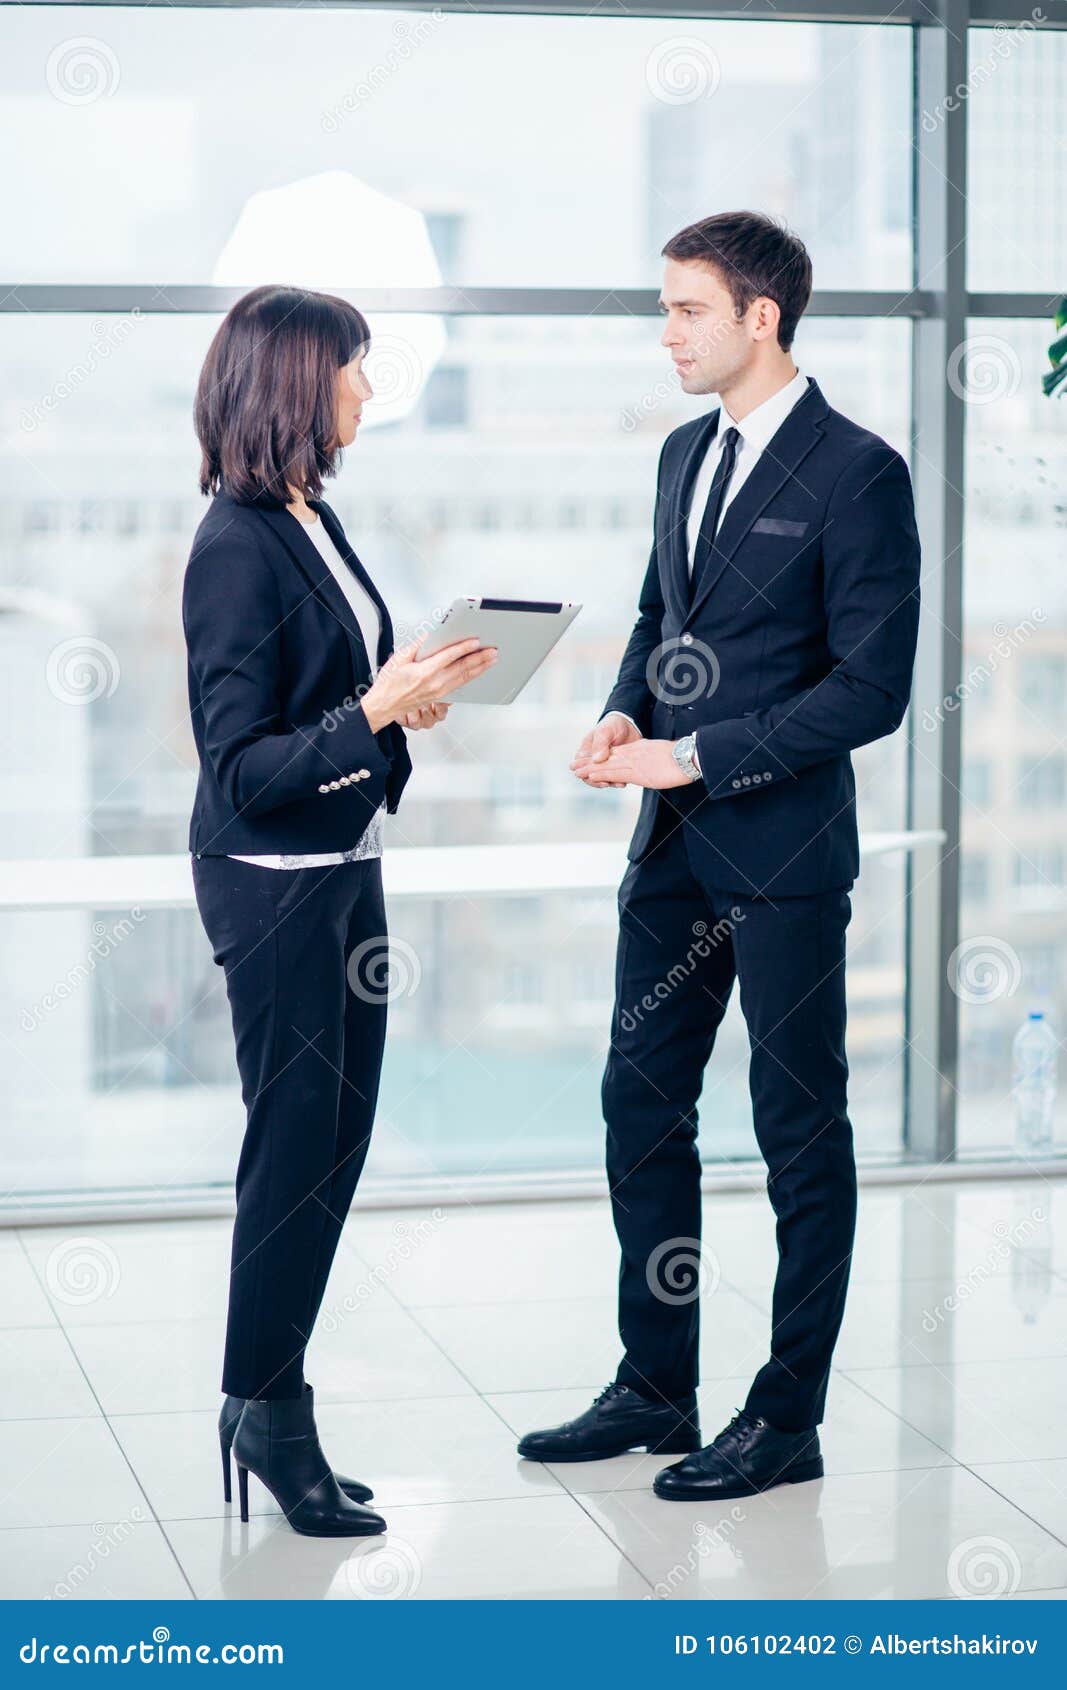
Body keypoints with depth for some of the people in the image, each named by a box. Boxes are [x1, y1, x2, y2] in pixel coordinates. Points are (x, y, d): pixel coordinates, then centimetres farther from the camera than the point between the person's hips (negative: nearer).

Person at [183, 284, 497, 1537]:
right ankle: (266, 1411, 14)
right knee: (295, 1142, 0)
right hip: (273, 880, -9)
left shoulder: (310, 520, 10)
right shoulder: (237, 547, -18)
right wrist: (375, 712, -28)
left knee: (336, 1137, 12)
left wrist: (413, 686, 6)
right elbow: (241, 765, -20)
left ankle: (267, 1396, 21)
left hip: (342, 865, 9)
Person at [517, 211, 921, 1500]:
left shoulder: (856, 473, -13)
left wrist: (698, 755, -17)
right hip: (675, 843, 8)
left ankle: (788, 1418, 14)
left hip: (784, 848, -8)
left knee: (799, 1127, 4)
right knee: (641, 1103, 12)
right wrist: (625, 717, 1)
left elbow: (871, 687, -17)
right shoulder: (685, 454, 12)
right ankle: (655, 1387, 25)